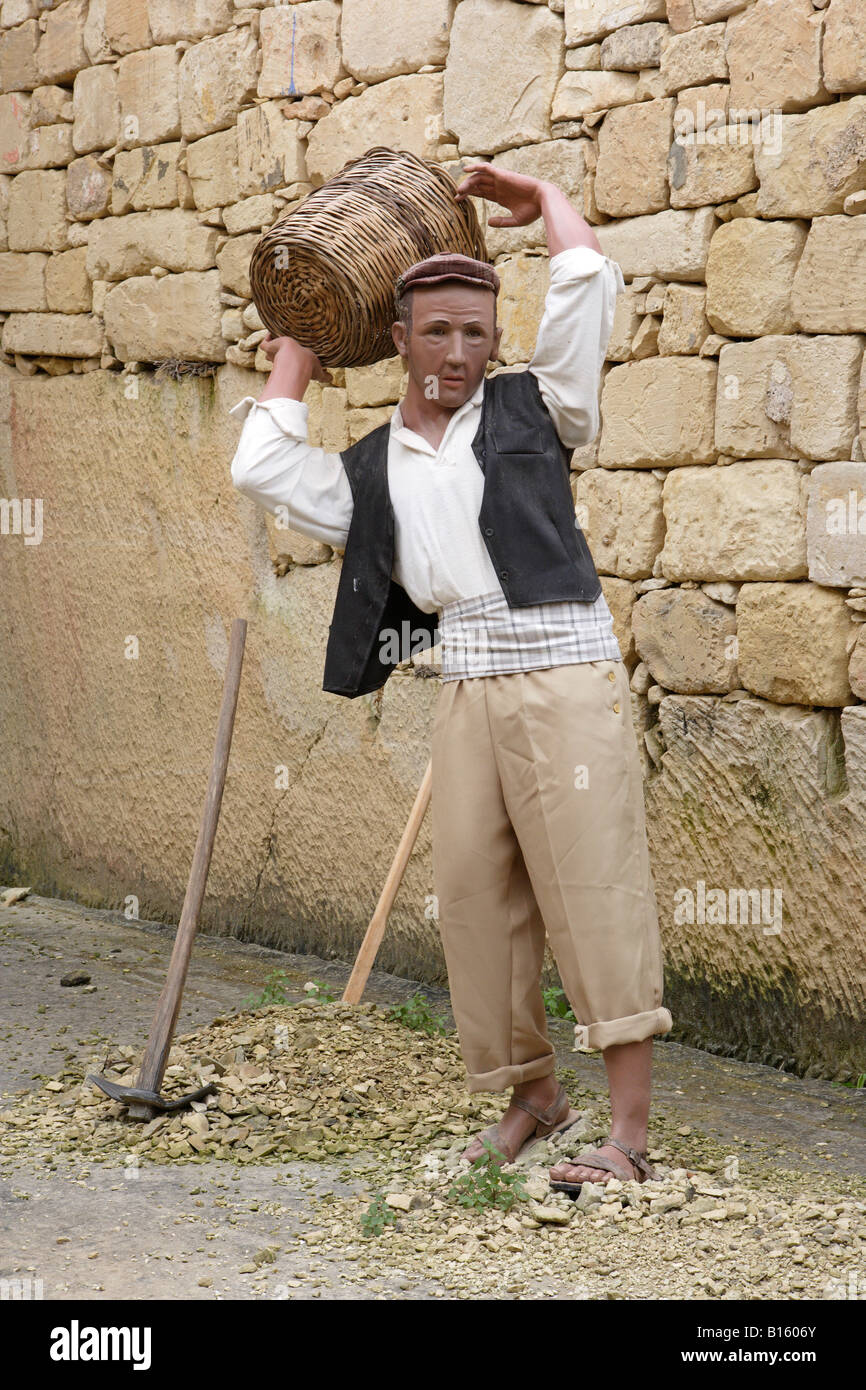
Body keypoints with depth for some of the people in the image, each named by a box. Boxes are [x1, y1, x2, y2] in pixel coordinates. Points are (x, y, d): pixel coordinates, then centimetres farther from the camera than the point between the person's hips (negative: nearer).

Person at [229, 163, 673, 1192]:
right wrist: (296, 364, 21)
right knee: (476, 895, 4)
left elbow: (588, 286, 5)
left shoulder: (533, 408, 9)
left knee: (595, 894, -8)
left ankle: (629, 1129, -8)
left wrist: (541, 199, 21)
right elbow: (262, 470, 7)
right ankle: (531, 1091, 21)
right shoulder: (370, 470, 16)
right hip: (467, 691, 4)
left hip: (565, 674, -4)